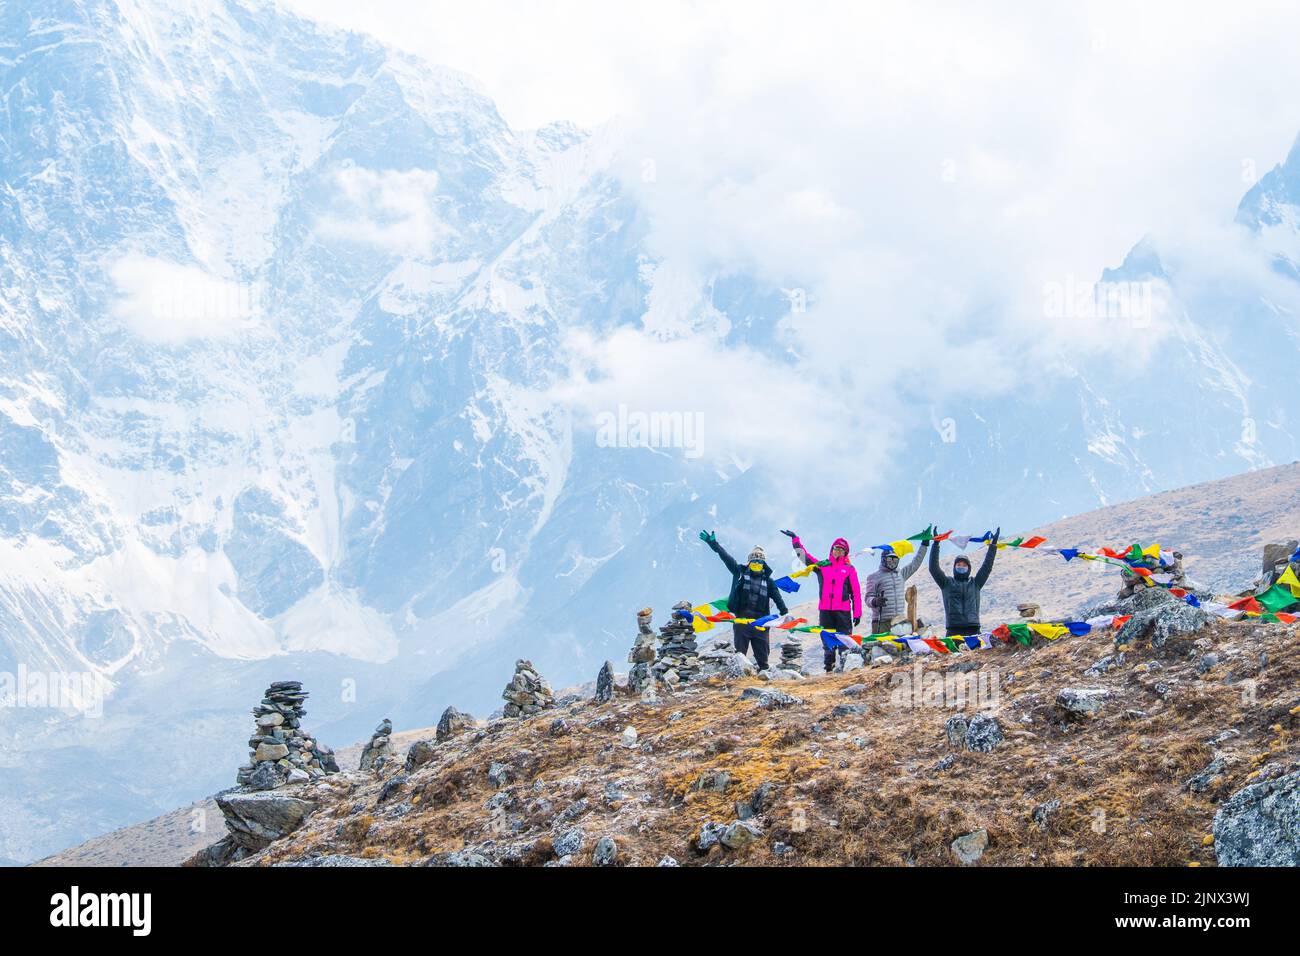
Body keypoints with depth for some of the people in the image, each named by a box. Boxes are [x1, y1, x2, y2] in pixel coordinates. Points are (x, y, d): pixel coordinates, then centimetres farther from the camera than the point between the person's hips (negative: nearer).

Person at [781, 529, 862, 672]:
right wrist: (795, 539, 12)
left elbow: (856, 592, 4)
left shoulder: (850, 569, 6)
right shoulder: (822, 566, 12)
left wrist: (857, 613, -1)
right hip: (825, 610, 3)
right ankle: (829, 668, 6)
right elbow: (804, 556, 17)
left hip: (843, 610, -3)